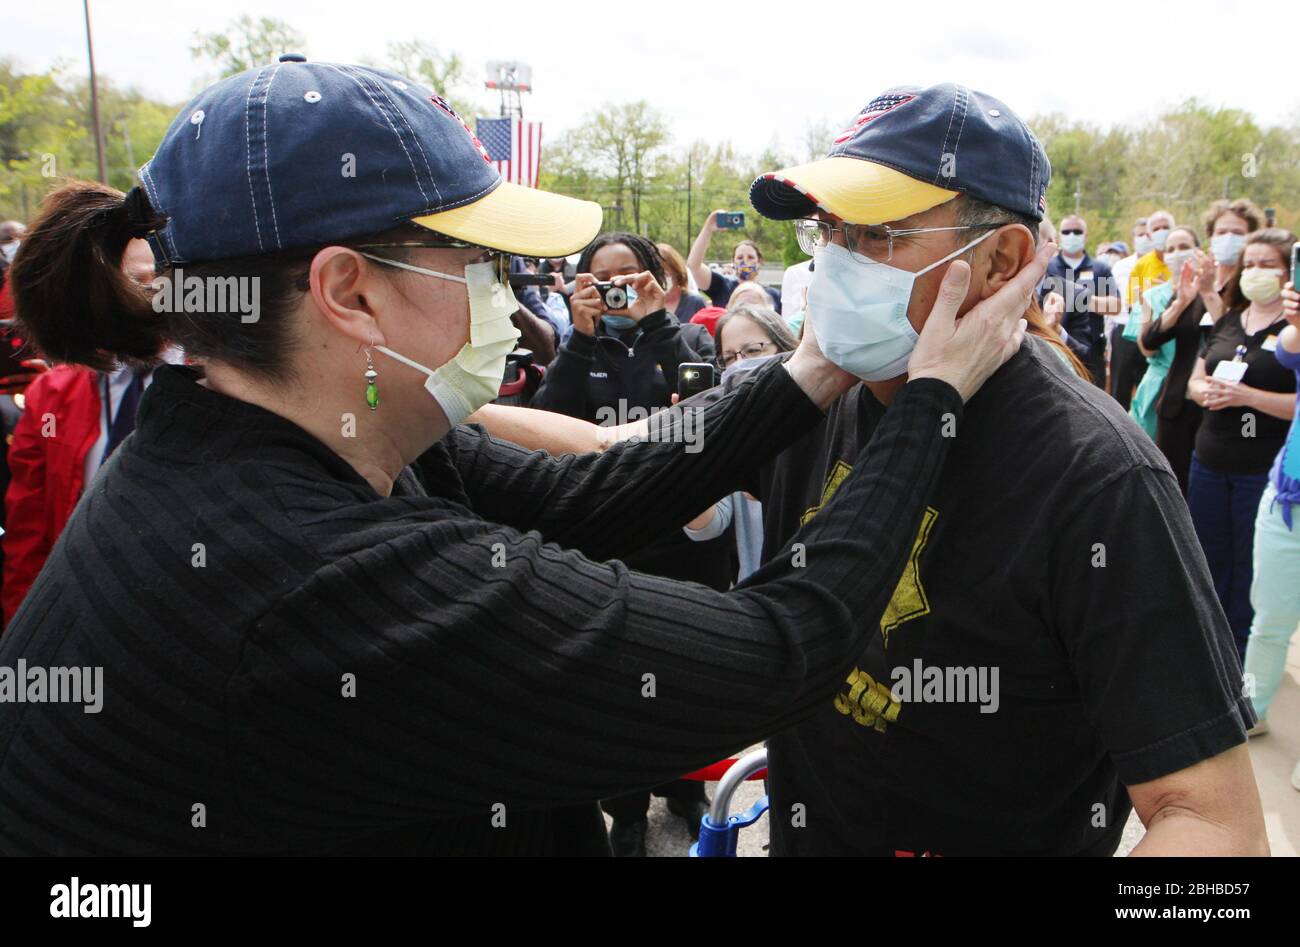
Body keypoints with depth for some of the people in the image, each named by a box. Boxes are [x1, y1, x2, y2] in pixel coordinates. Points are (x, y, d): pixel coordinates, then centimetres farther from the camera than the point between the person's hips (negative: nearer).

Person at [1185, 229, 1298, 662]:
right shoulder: (1227, 322, 11)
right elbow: (1195, 380, 15)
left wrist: (1247, 396, -23)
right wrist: (1205, 392, -7)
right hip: (1210, 460, 6)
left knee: (1251, 570, 6)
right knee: (1208, 559, 15)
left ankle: (1241, 655, 21)